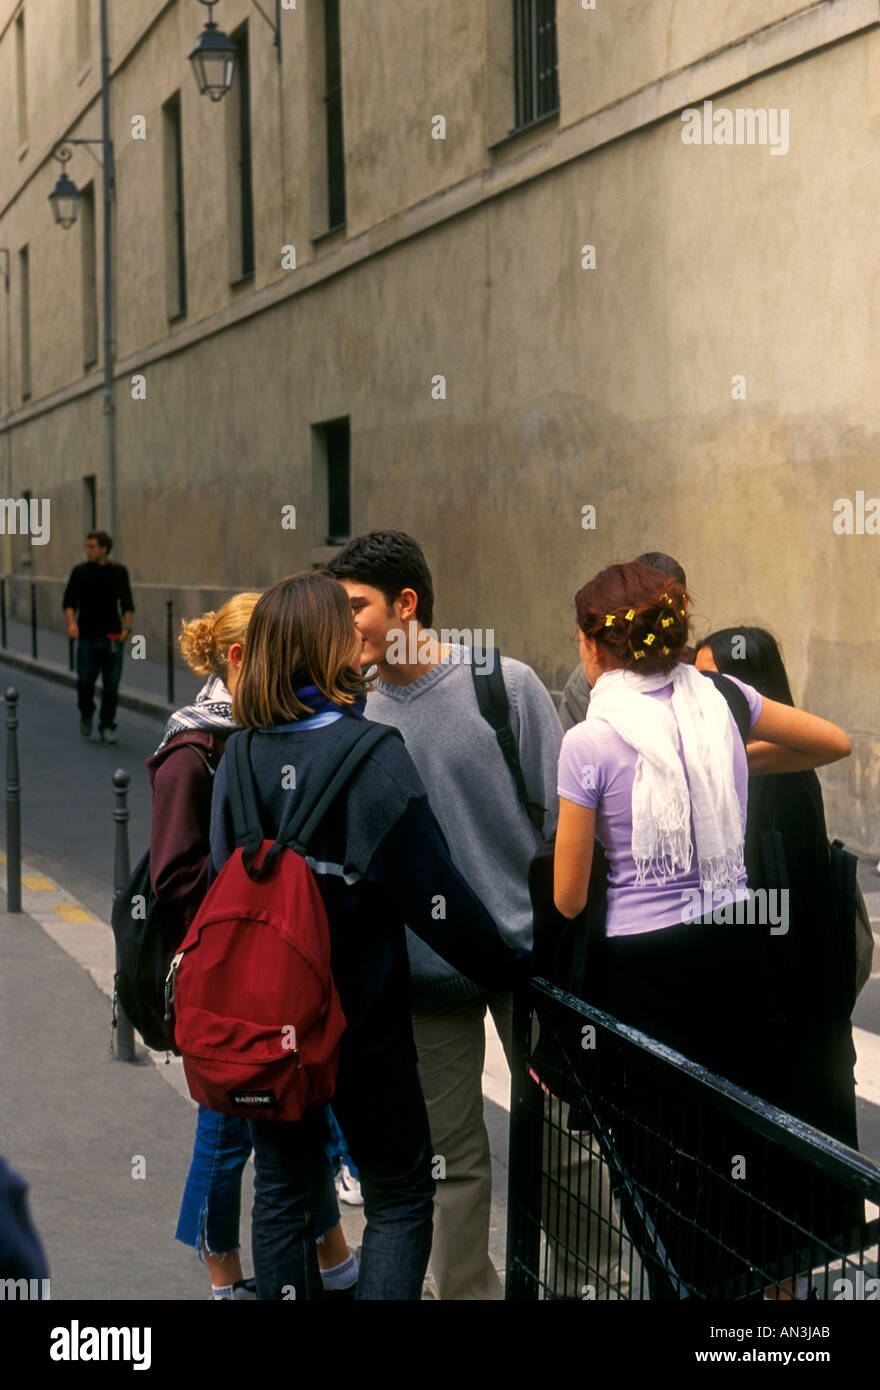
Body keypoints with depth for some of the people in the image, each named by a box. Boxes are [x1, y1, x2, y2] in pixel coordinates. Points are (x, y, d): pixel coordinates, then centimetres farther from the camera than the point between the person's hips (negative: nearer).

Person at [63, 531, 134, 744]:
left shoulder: (119, 572, 5)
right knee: (84, 680, -5)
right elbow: (69, 601, 1)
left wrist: (127, 627, -6)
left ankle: (107, 727, 11)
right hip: (87, 636, 0)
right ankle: (86, 714, 23)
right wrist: (71, 623, -15)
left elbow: (127, 604, 7)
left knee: (111, 686, 0)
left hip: (112, 638, 0)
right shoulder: (80, 572, 3)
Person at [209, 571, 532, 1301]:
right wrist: (511, 967, -3)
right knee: (400, 1195, 8)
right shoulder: (370, 753, -16)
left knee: (282, 1188, 17)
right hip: (360, 1017, -5)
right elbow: (433, 890, -15)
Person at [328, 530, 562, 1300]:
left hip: (523, 947, -2)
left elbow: (560, 817, -4)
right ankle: (467, 1285, 25)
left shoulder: (508, 686, -7)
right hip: (425, 963, 2)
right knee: (452, 1154, 10)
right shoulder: (358, 717, 1)